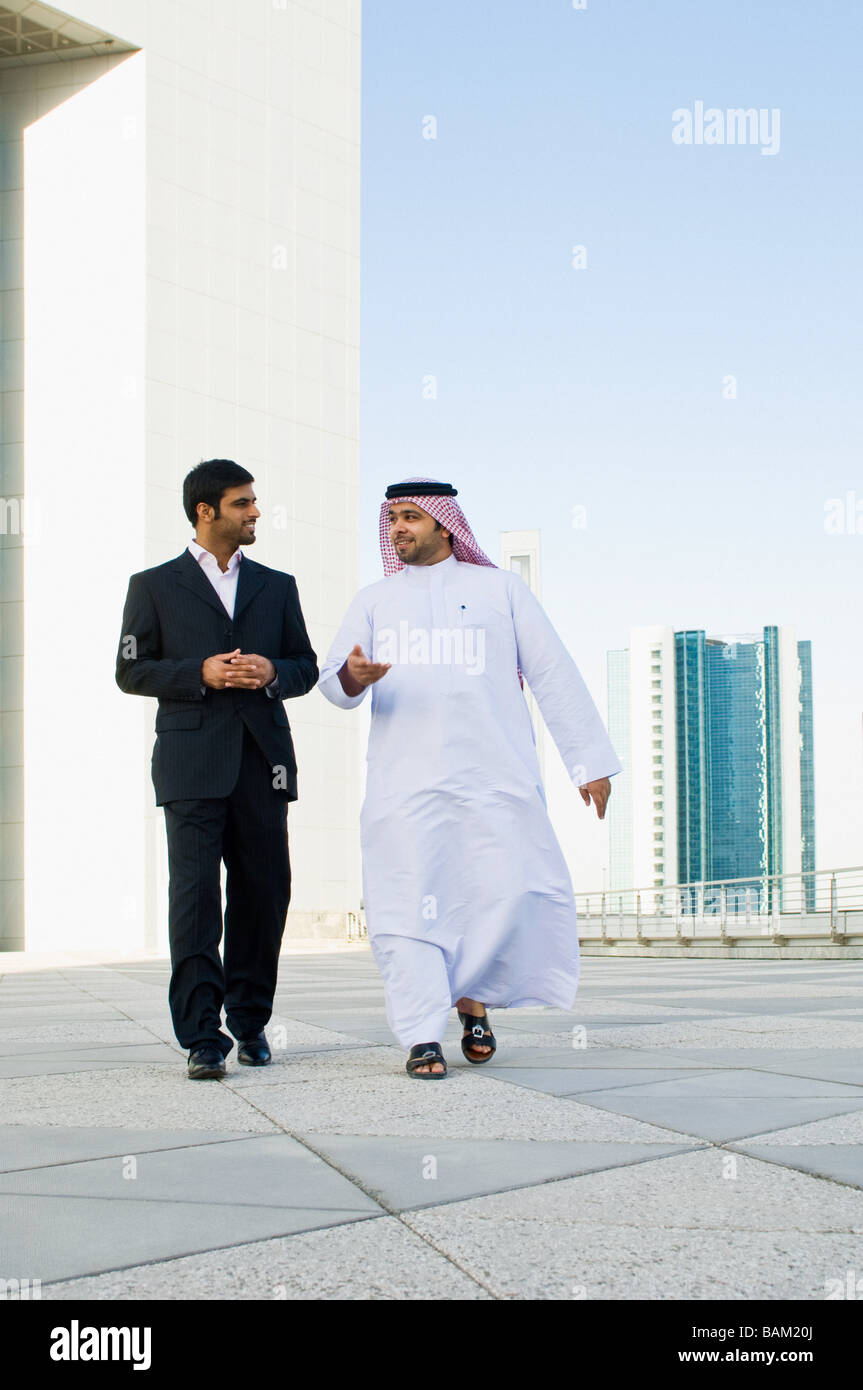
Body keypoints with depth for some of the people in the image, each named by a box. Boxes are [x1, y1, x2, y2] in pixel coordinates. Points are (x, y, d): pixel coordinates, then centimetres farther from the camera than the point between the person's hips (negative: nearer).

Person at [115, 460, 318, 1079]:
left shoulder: (277, 586, 18)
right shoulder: (155, 586, 9)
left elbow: (306, 667, 18)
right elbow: (131, 670, 5)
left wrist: (272, 673, -4)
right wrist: (200, 673, -10)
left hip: (263, 760, 3)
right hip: (193, 761, -3)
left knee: (264, 891, 2)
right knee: (195, 893, -10)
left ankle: (250, 1021, 16)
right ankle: (203, 1037, -11)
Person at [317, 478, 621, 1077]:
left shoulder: (500, 589, 14)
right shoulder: (374, 601, 18)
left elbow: (554, 674, 12)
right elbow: (332, 679, 7)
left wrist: (591, 760, 7)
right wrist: (352, 677, -19)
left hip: (495, 775, -1)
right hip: (405, 776, 1)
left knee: (512, 892, -11)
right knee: (409, 905, -8)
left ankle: (472, 995, 13)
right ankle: (423, 1038, -5)